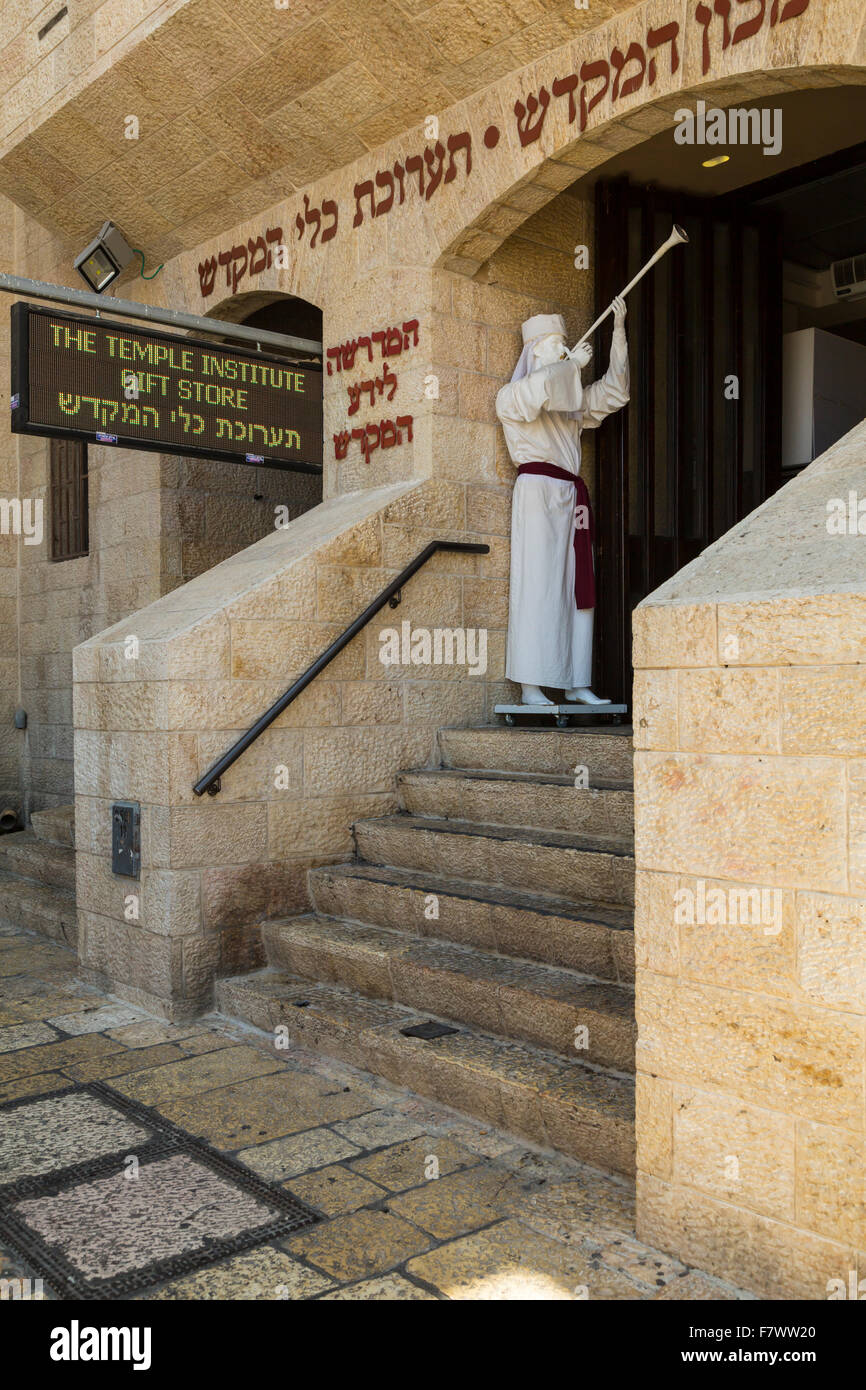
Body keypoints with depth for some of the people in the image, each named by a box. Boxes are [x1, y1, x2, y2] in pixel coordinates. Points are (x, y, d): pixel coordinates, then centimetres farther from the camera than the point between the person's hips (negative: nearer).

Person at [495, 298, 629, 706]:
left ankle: (576, 684, 3)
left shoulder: (574, 400, 26)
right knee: (538, 585, -13)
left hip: (572, 495, 7)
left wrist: (619, 332, 22)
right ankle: (531, 685, -14)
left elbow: (613, 392, 25)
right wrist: (573, 365, -3)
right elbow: (537, 390, -19)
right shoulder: (512, 396, 4)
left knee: (577, 588, 2)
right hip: (538, 489, -7)